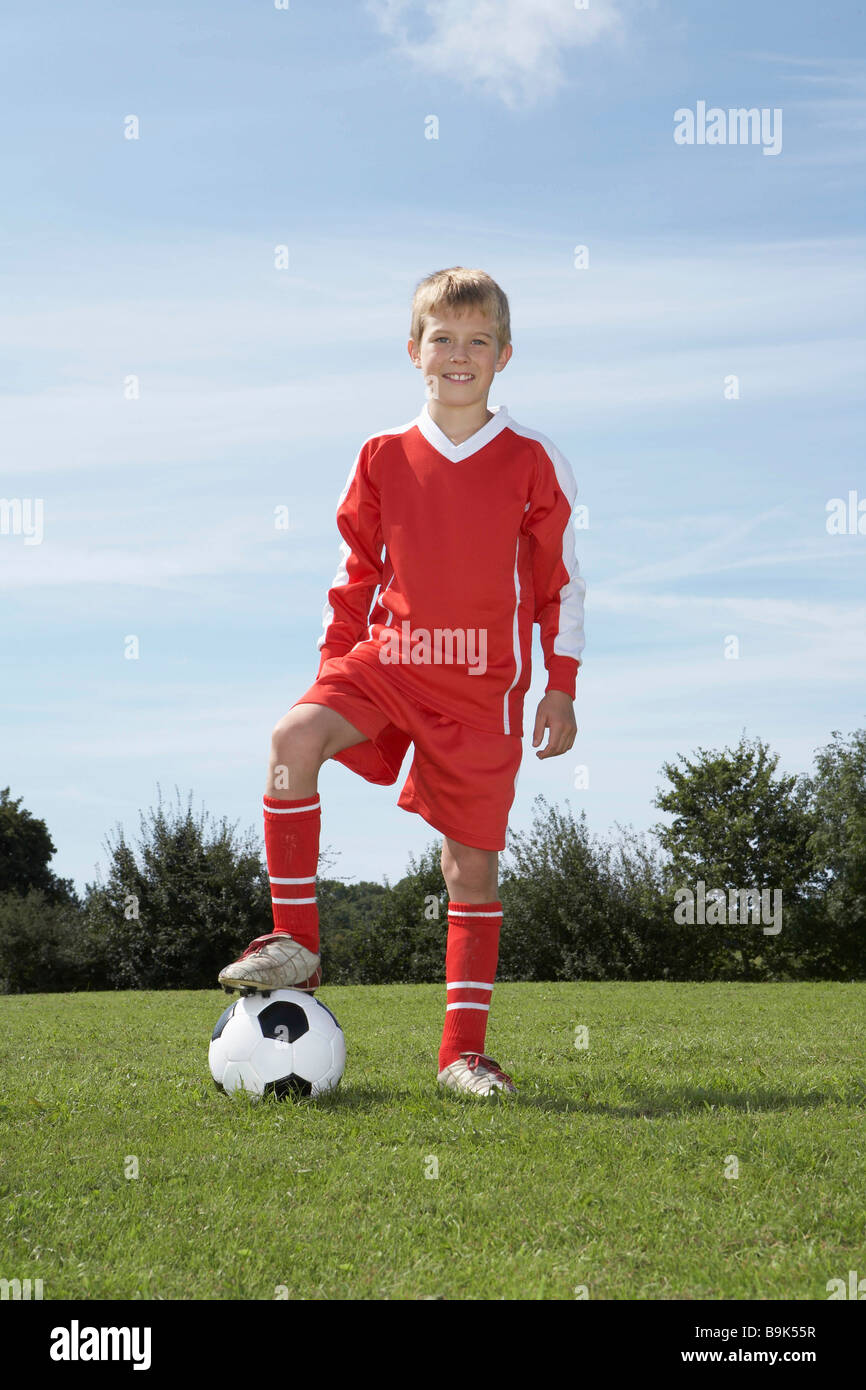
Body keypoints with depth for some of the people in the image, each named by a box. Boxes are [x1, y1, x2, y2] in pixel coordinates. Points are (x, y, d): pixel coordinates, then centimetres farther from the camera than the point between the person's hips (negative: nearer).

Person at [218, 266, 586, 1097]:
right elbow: (357, 571, 13)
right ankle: (295, 946, -17)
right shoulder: (383, 456, 5)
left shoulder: (534, 462, 1)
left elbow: (560, 582, 5)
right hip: (388, 659, 1)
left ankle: (463, 1052, 12)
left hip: (484, 684, -1)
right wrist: (334, 665, 8)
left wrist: (561, 687, 1)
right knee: (295, 736, -28)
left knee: (471, 861, 1)